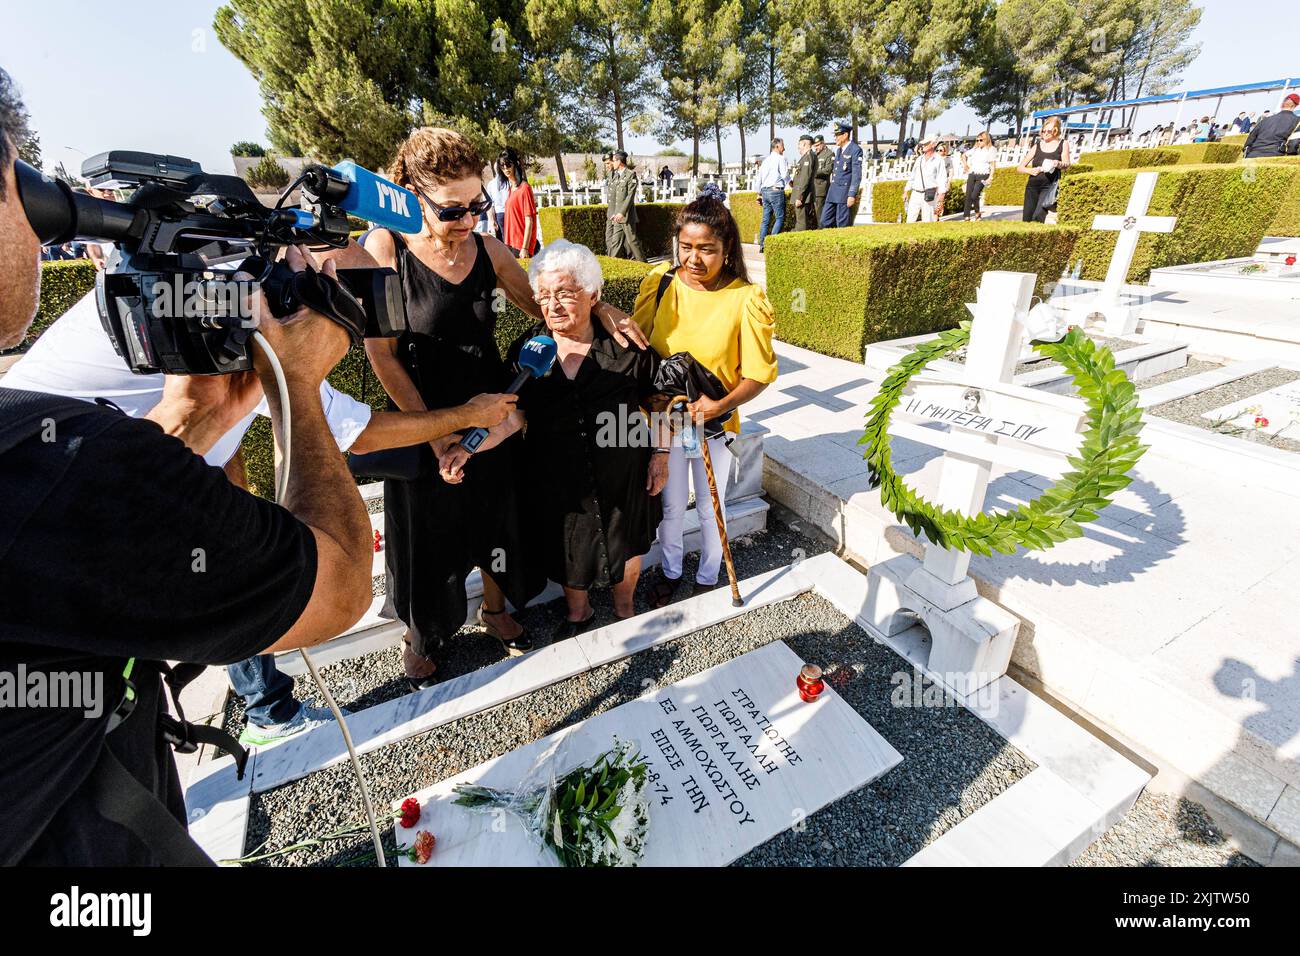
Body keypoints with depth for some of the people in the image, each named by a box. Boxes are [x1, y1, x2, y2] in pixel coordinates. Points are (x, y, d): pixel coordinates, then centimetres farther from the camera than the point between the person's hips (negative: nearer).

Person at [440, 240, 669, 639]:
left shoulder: (625, 343, -10)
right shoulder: (526, 349, -5)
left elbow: (657, 400, -1)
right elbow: (513, 413, -11)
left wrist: (660, 453, -4)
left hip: (621, 472, -1)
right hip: (556, 479, 2)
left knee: (625, 544, 16)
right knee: (567, 548, 18)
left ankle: (624, 608, 47)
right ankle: (578, 612, 49)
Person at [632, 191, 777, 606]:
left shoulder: (746, 298, -15)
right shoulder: (658, 282, -7)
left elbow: (760, 372, -12)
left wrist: (721, 405, -28)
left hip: (715, 422, -2)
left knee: (710, 507, 15)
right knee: (671, 504, 17)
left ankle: (708, 577, 43)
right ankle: (670, 571, 45)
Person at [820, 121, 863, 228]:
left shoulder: (855, 149, -7)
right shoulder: (838, 149, 17)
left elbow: (857, 174, -13)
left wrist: (852, 195, -19)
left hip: (845, 192, -8)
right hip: (833, 191, 8)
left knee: (843, 224, -4)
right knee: (825, 222, 5)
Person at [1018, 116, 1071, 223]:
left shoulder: (1063, 144, 8)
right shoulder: (1037, 146, 13)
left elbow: (1066, 164, -4)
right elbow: (1020, 167, 13)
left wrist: (1059, 164, -28)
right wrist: (1030, 170, -10)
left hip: (1049, 186, -3)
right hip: (1033, 186, 3)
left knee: (1038, 217, -25)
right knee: (1026, 219, -4)